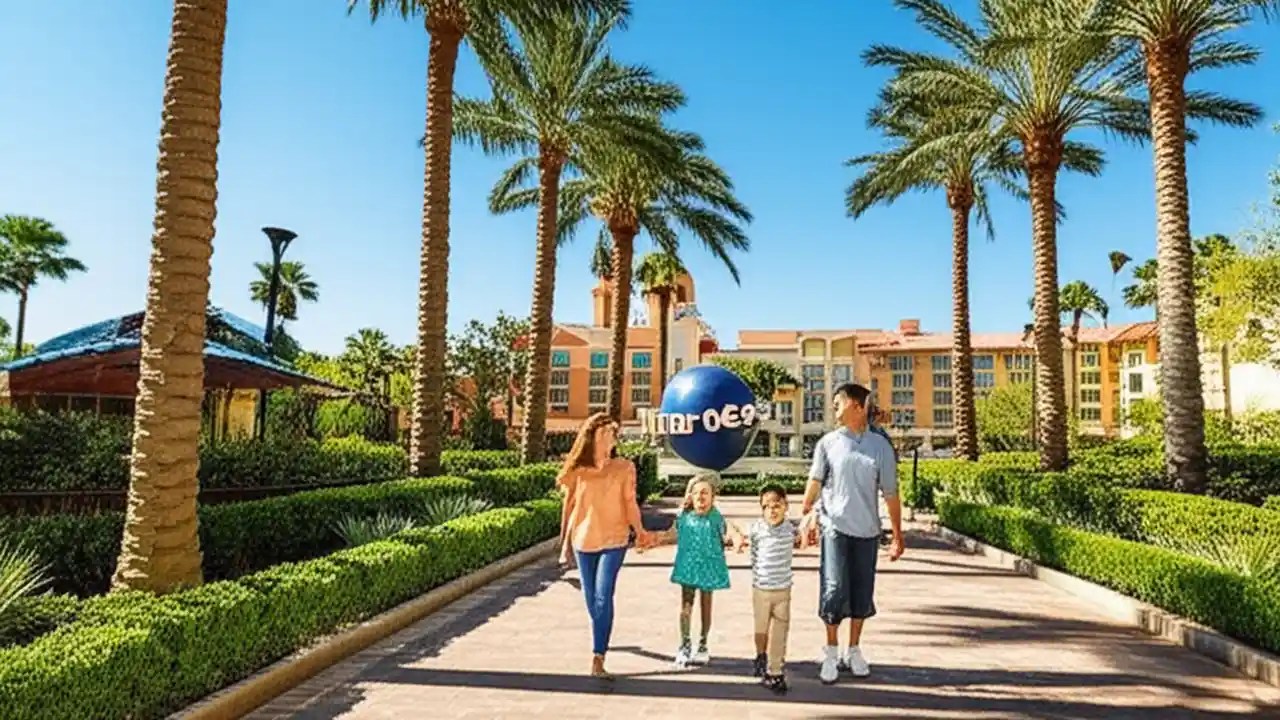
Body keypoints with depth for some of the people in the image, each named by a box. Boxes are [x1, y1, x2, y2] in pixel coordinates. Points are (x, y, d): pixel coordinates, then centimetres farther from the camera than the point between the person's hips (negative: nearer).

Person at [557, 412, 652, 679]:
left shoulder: (624, 467, -1)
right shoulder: (578, 468, 2)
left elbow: (630, 502, -4)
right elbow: (568, 505, 8)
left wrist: (639, 529, -20)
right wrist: (565, 542, 10)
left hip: (613, 540, -2)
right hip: (583, 539, 3)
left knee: (603, 598, -13)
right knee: (591, 599, 13)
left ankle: (598, 660, -12)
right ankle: (601, 641, 39)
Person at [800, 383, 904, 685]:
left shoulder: (880, 446, 1)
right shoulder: (828, 443, 1)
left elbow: (890, 493, 3)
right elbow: (815, 482, 6)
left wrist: (898, 535, 3)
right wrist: (807, 515, -3)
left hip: (867, 530, 1)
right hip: (835, 527, -1)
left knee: (862, 592, 9)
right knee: (834, 589, -7)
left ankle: (854, 651, 26)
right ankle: (831, 653, 9)